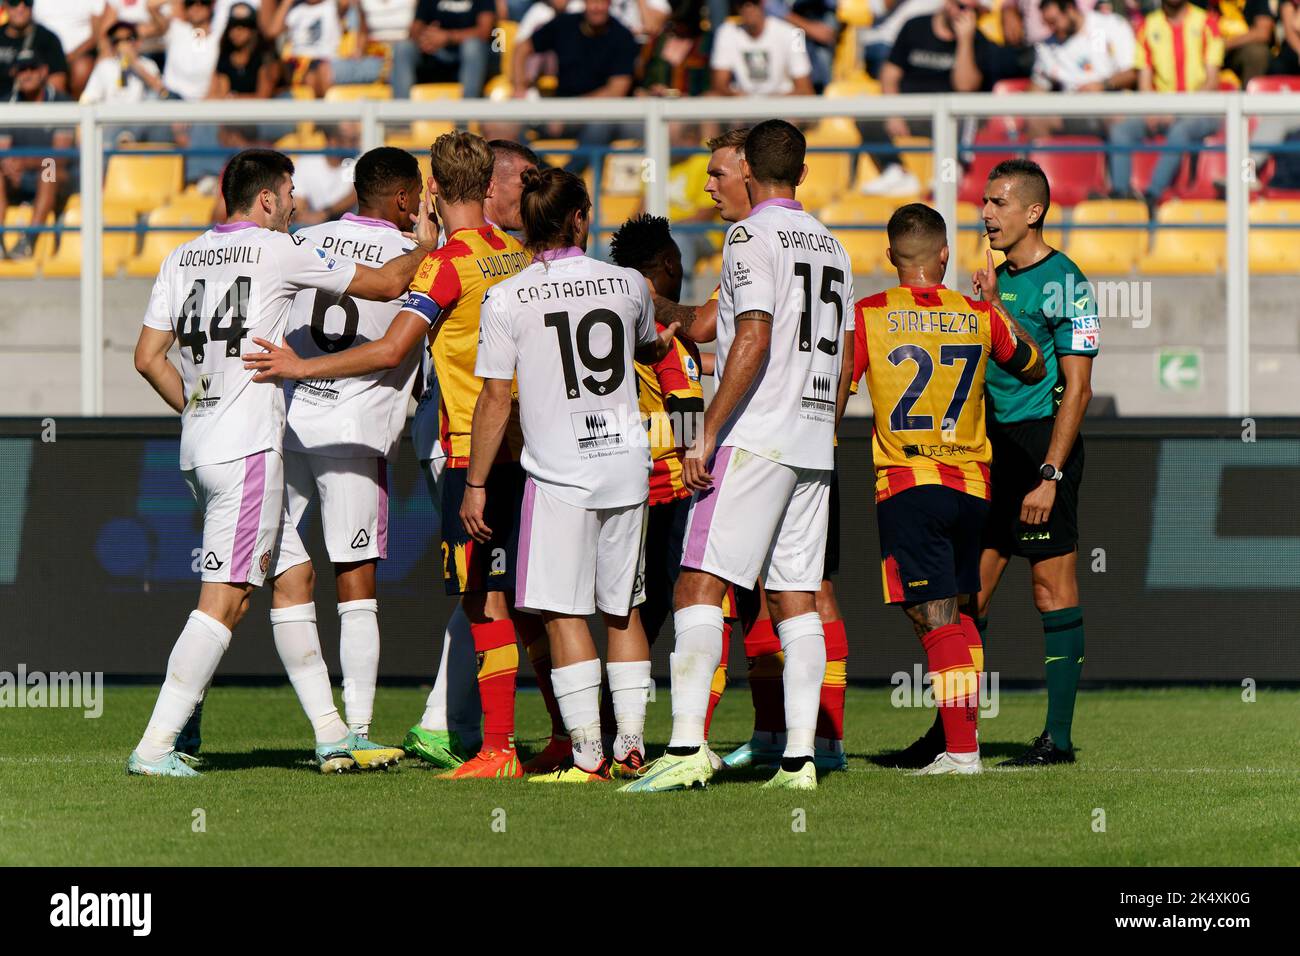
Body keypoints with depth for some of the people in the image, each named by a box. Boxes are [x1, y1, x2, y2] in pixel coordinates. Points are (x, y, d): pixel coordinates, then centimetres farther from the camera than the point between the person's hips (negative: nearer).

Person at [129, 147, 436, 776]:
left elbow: (148, 358, 10)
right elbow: (385, 285, 1)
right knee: (223, 600, -8)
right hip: (249, 447, -8)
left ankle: (332, 736, 18)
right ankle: (155, 747, -12)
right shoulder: (278, 251, -7)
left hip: (198, 445, 8)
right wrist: (424, 247, 20)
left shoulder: (183, 259, 12)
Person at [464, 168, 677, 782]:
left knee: (565, 613, -2)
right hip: (627, 465, 4)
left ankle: (589, 755, -8)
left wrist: (475, 485, 2)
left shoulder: (507, 298, -7)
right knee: (621, 609, 15)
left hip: (560, 474, -4)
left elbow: (495, 399, -5)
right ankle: (632, 743, 16)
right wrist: (666, 342, 50)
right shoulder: (627, 284, 4)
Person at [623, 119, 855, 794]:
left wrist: (708, 433, -16)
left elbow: (754, 340, -18)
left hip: (755, 437, -8)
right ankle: (799, 757, 3)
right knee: (794, 600, 8)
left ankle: (687, 745, -21)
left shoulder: (752, 237, -7)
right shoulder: (832, 248, 17)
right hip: (813, 446, 8)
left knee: (698, 587, -10)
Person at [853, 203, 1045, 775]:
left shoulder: (867, 315, -6)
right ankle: (964, 734, 21)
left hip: (906, 488, -4)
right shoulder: (981, 316, 3)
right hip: (972, 486, 4)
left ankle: (960, 750, -10)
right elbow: (1034, 368, 21)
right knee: (955, 614, 18)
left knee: (934, 620, -5)